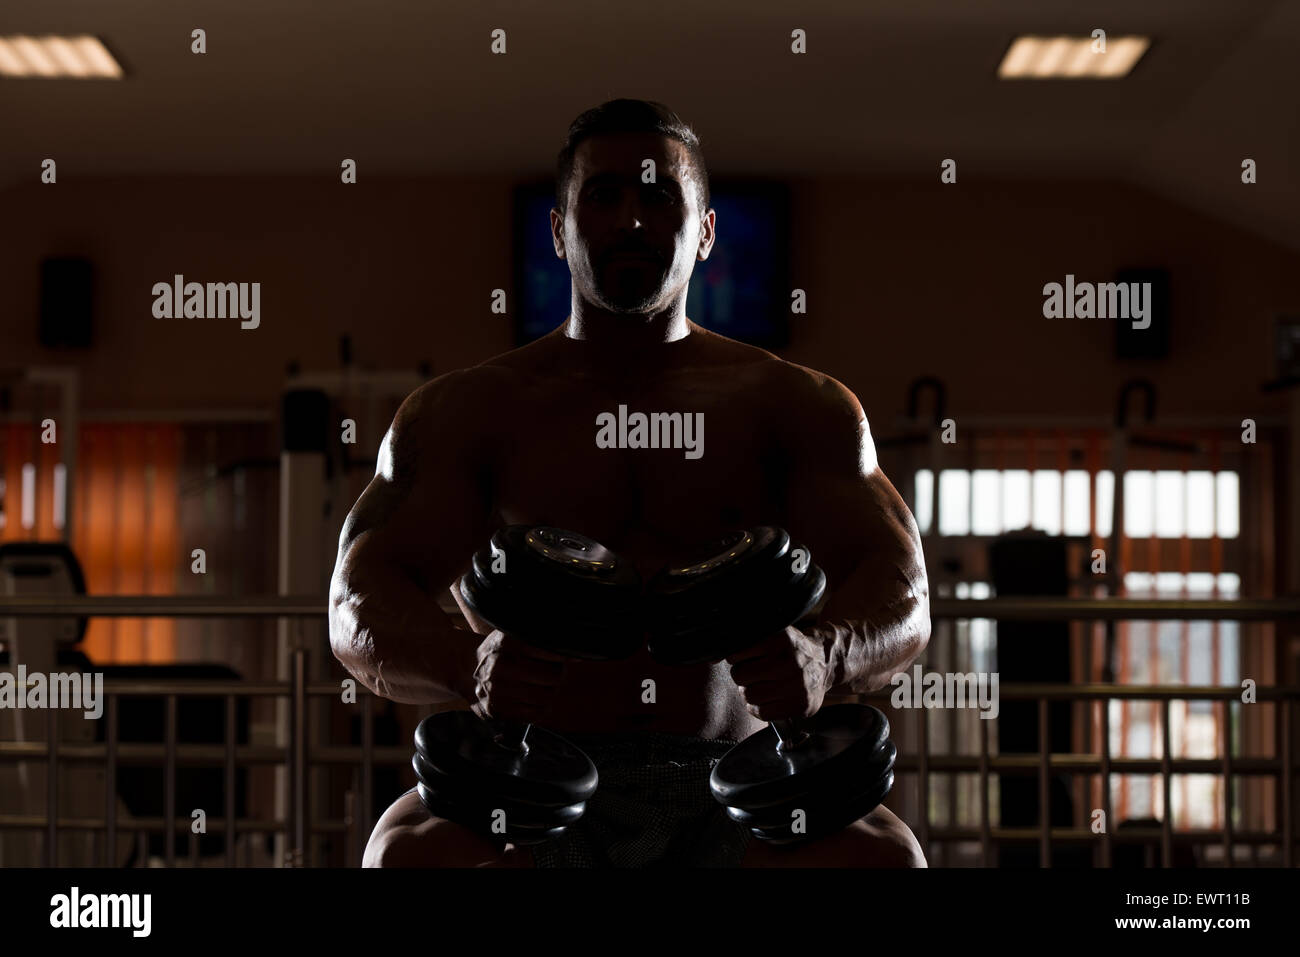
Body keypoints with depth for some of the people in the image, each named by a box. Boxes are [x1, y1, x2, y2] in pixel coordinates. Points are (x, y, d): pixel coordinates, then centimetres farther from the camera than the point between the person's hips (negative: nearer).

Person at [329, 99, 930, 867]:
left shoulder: (796, 405, 14)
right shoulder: (467, 410, 12)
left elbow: (904, 592, 4)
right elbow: (361, 599, 1)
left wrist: (825, 654, -23)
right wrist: (467, 659, -24)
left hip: (731, 801, 1)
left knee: (880, 855, -32)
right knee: (414, 852, -35)